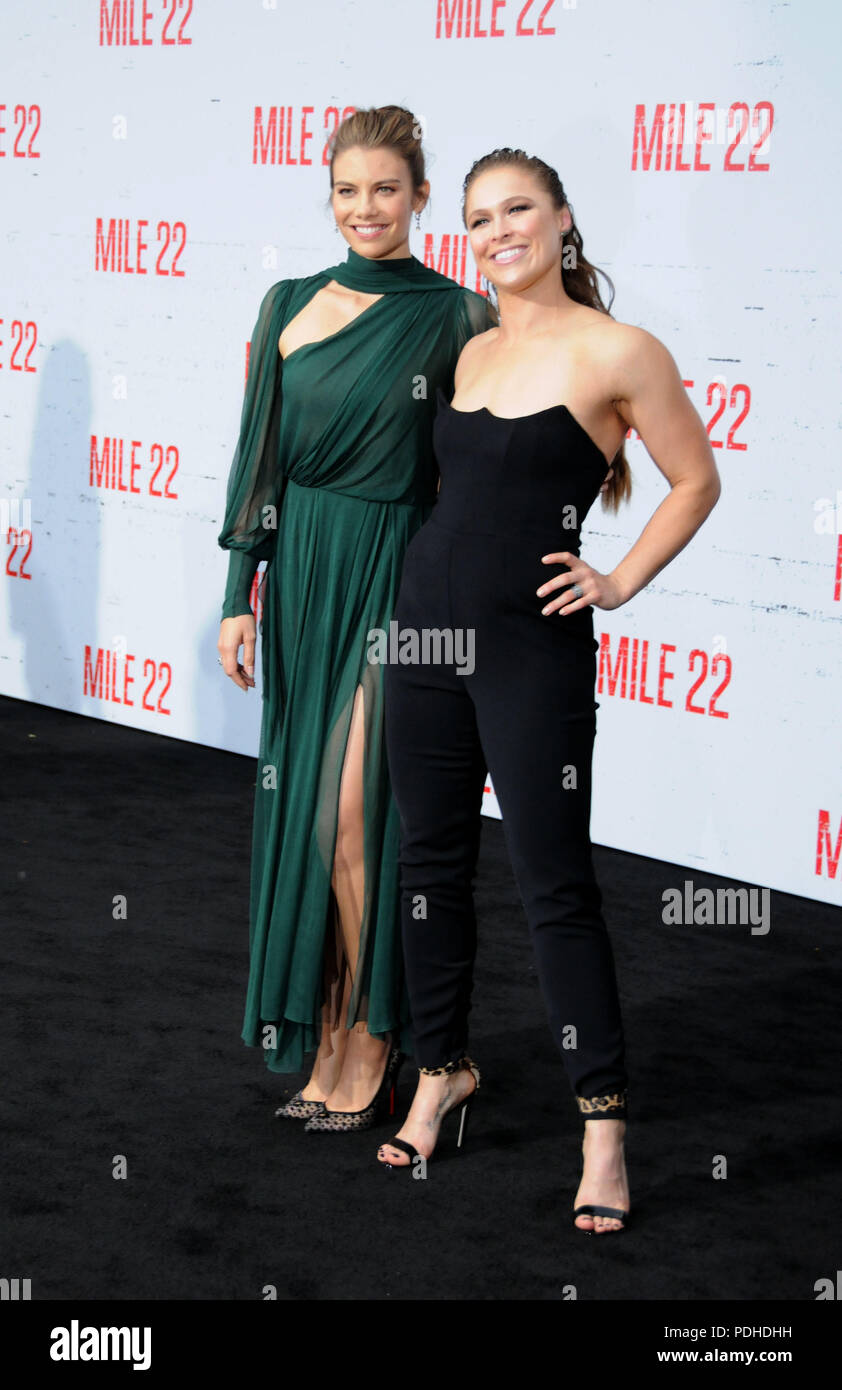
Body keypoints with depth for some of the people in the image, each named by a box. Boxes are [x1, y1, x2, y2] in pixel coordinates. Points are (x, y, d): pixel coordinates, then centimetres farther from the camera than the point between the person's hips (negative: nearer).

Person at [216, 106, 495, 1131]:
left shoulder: (456, 318, -4)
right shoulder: (291, 305, 7)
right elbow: (260, 457, 9)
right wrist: (239, 594, 5)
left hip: (396, 577, -5)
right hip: (301, 574, 5)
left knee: (350, 812, -9)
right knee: (299, 804, 9)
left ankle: (367, 1047, 6)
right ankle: (327, 1042, 22)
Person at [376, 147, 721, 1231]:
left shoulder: (617, 351, -7)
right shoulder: (470, 353, 11)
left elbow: (696, 482, 0)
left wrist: (622, 582, -5)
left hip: (534, 645, -6)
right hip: (427, 622, 6)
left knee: (554, 885, -4)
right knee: (431, 863, 12)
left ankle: (602, 1125, 6)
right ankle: (441, 1071, 28)